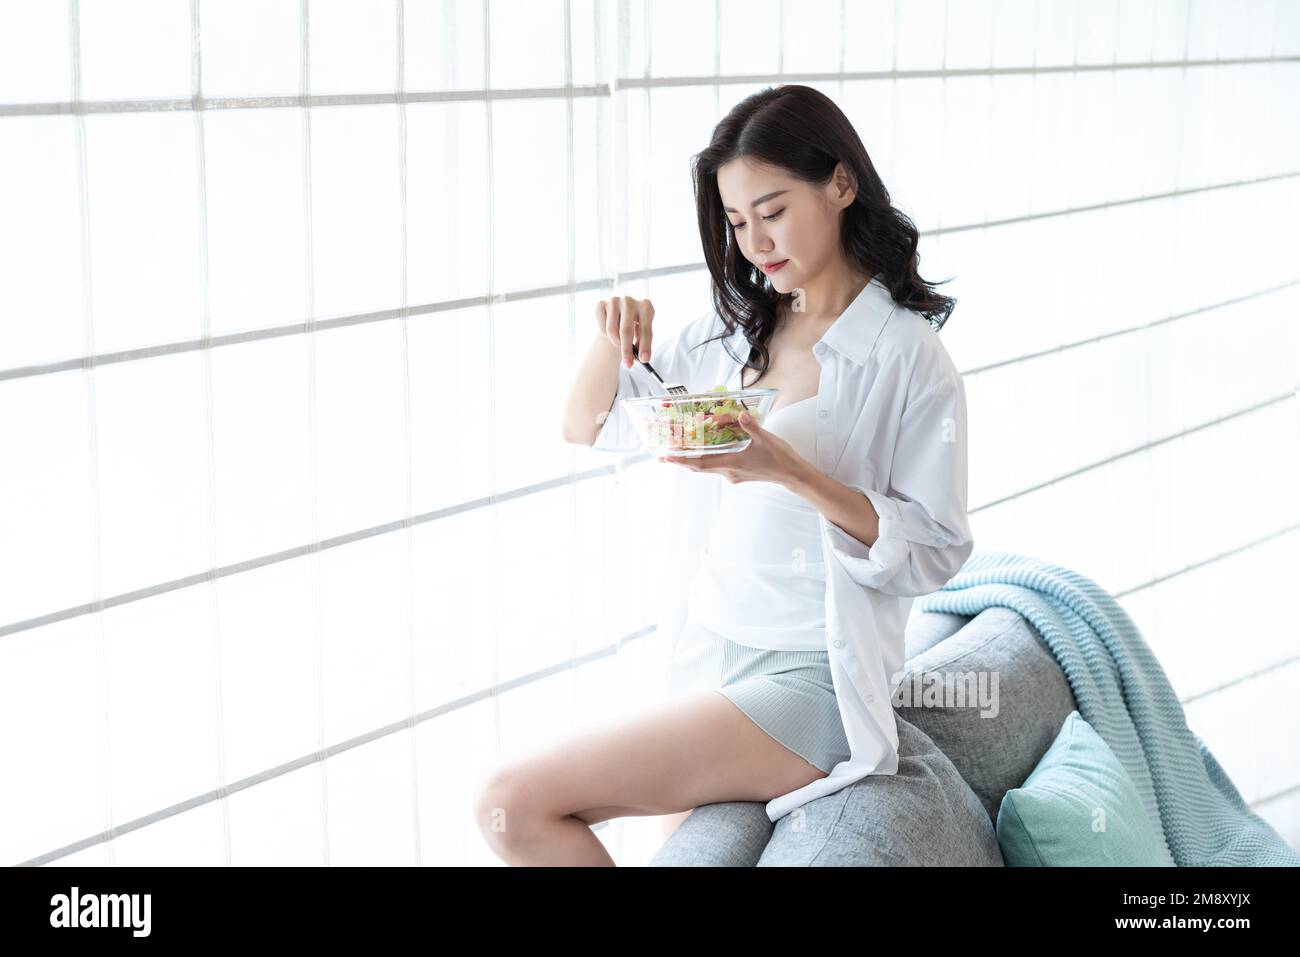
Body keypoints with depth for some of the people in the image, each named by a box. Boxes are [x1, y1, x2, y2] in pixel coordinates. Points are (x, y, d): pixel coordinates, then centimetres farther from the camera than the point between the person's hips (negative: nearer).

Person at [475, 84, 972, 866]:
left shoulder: (905, 354, -9)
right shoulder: (734, 331, 11)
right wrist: (613, 342, -3)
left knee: (514, 805, -17)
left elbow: (935, 551, -11)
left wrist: (788, 470, -23)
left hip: (807, 678, -7)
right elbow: (588, 426, 19)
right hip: (712, 656, 7)